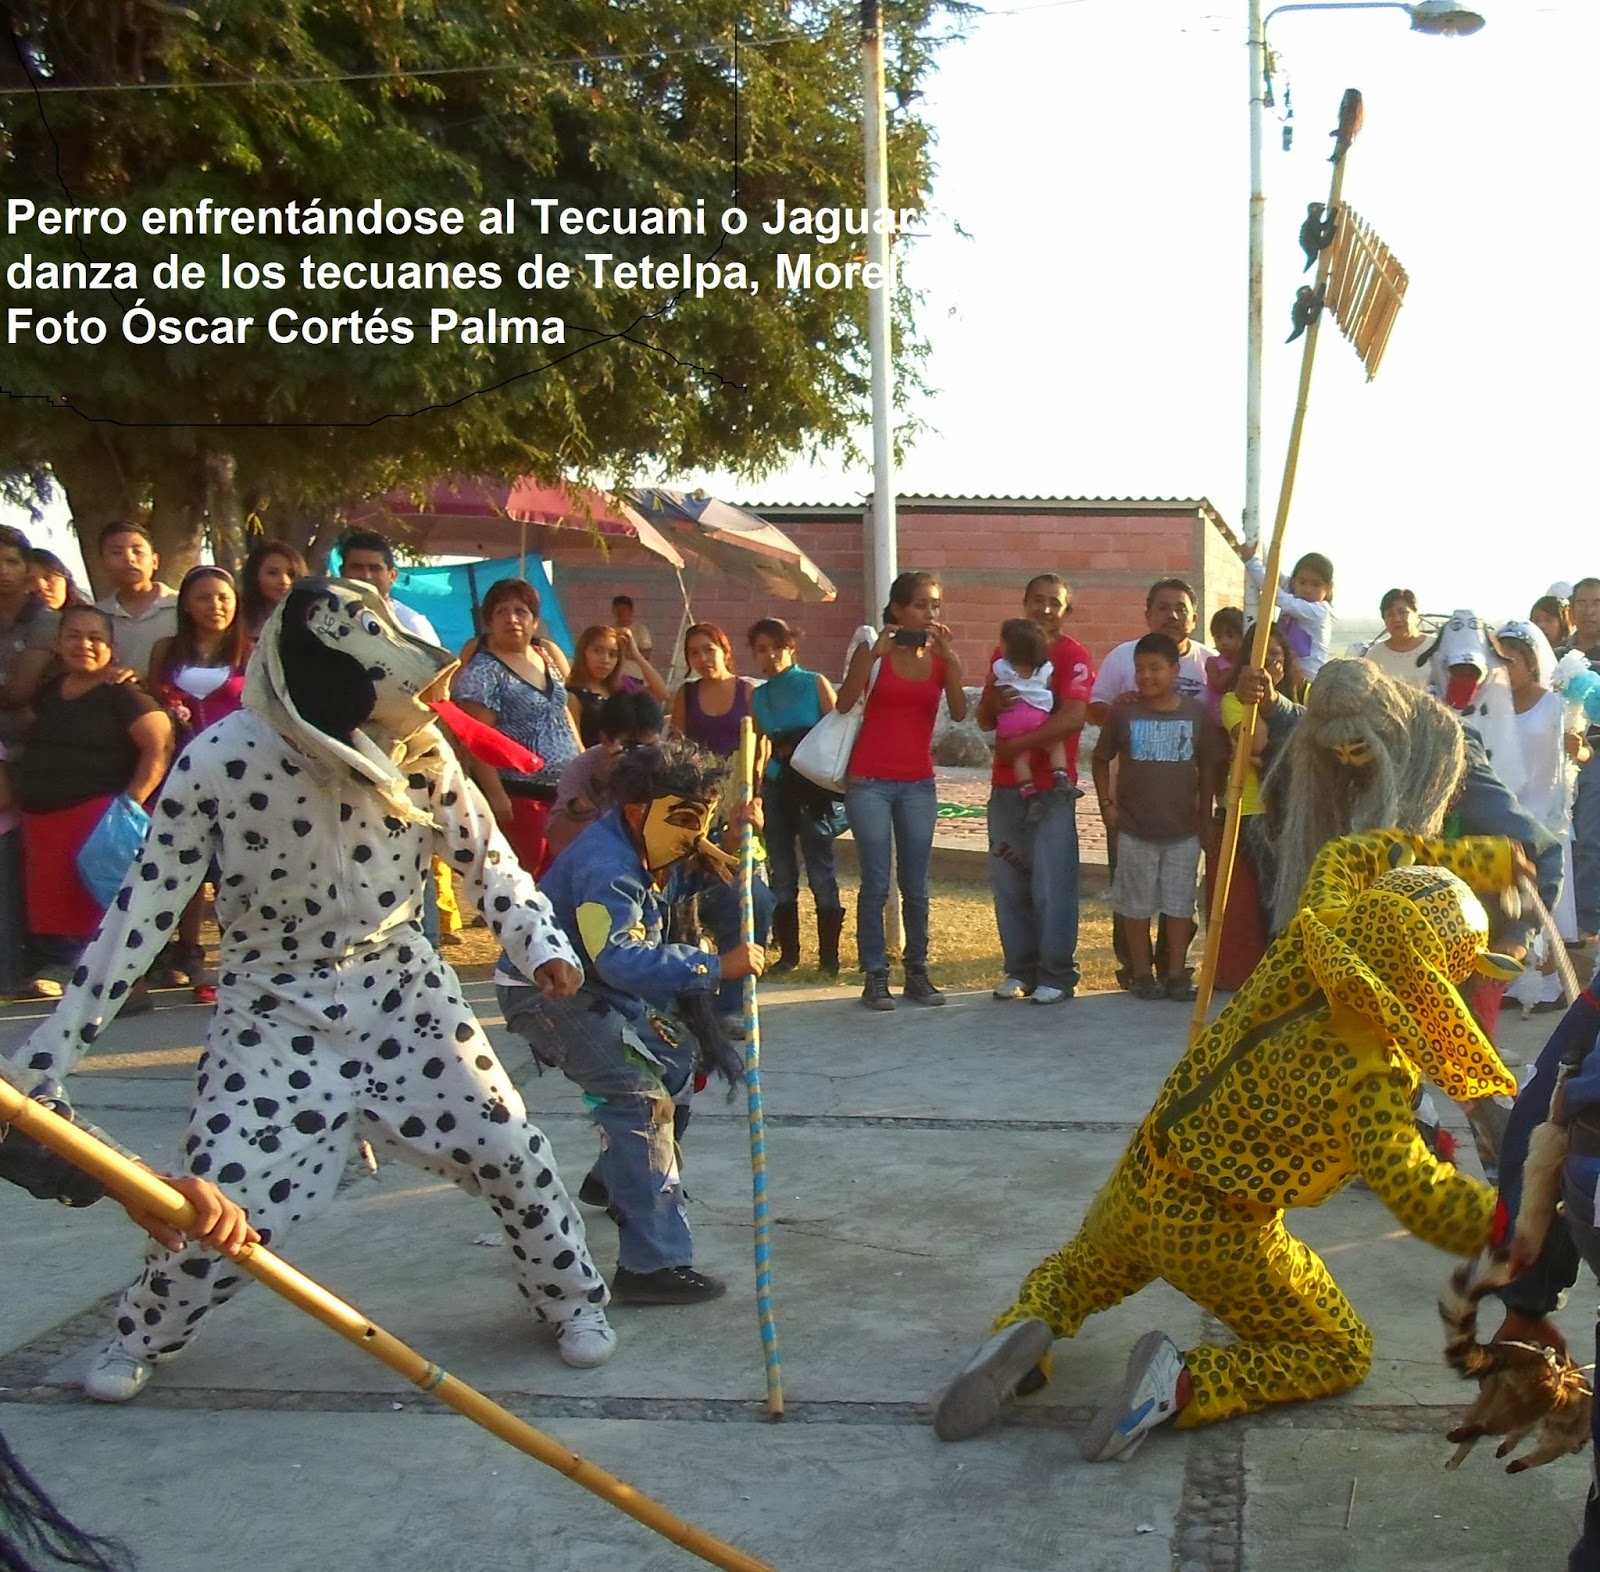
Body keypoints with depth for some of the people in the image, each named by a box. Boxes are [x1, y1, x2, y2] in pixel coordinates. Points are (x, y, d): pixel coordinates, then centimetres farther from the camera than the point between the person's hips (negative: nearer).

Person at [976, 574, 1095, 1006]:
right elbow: (984, 720, 16)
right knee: (1008, 884, 8)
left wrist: (1019, 744, -17)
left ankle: (1058, 975, 4)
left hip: (1052, 787, -6)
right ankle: (1020, 969, 18)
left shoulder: (1072, 655, -5)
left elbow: (1074, 716, -19)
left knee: (1052, 885, -4)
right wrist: (993, 702, -8)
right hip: (1006, 785, 6)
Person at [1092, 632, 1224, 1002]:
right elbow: (1101, 760, 6)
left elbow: (1209, 766, 4)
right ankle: (1142, 974, 17)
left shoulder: (1197, 714, -3)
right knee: (1136, 906, 6)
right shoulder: (1123, 714, -4)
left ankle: (1176, 974, 18)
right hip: (1135, 830, -1)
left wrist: (1205, 815, 3)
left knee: (1180, 905, 8)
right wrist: (1107, 804, -1)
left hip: (1183, 829, 1)